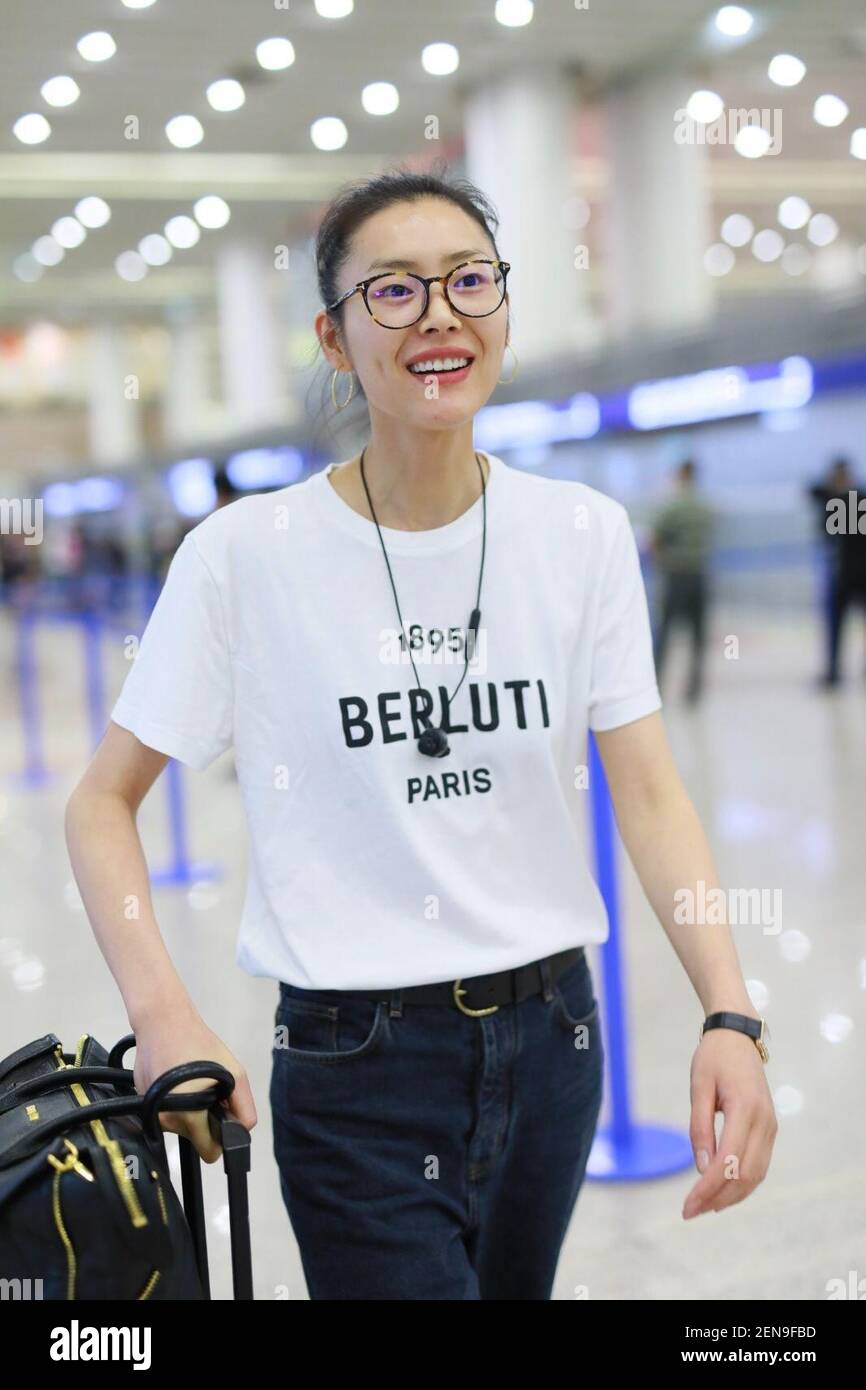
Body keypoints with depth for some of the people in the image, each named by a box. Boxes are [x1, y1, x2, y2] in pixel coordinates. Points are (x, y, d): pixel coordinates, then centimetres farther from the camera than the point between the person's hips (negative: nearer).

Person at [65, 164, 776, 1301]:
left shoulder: (585, 534, -3)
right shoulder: (246, 552, -11)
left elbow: (650, 794, -6)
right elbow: (103, 803, -4)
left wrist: (730, 1018, -20)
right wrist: (163, 1015, -18)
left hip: (548, 1037, 4)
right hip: (355, 1067, -3)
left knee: (516, 1286, 23)